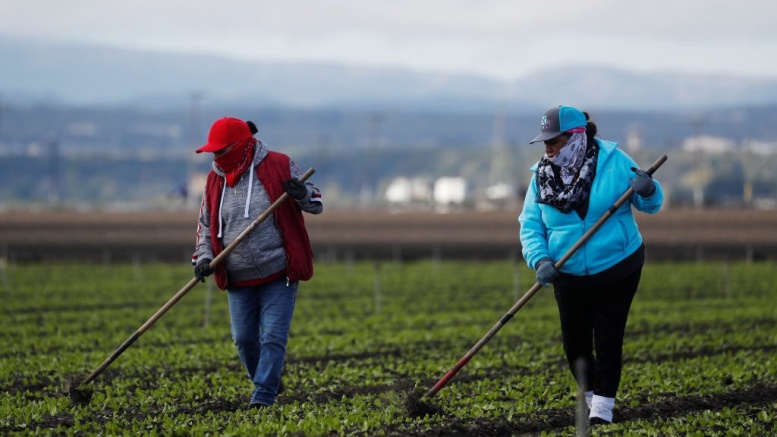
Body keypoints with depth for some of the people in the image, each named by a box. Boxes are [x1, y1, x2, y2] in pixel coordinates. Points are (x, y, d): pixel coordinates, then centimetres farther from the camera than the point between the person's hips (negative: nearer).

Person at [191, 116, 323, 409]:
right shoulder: (215, 180, 5)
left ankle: (263, 398, -8)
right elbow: (206, 225, 14)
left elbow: (316, 204, 1)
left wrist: (302, 194, -22)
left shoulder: (279, 166, -7)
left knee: (273, 337, -10)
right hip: (239, 279, 4)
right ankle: (266, 383, 30)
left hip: (279, 275, -4)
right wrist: (203, 256, -3)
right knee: (244, 339, 8)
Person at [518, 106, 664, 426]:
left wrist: (648, 191, -29)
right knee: (575, 345, 9)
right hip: (569, 277, 3)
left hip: (617, 269, -3)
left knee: (607, 341, -2)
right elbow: (530, 225, -6)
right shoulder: (541, 176, -4)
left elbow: (650, 205, -4)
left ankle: (603, 407, 8)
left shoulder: (613, 161, -11)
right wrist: (540, 260, -23)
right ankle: (592, 397, 32)